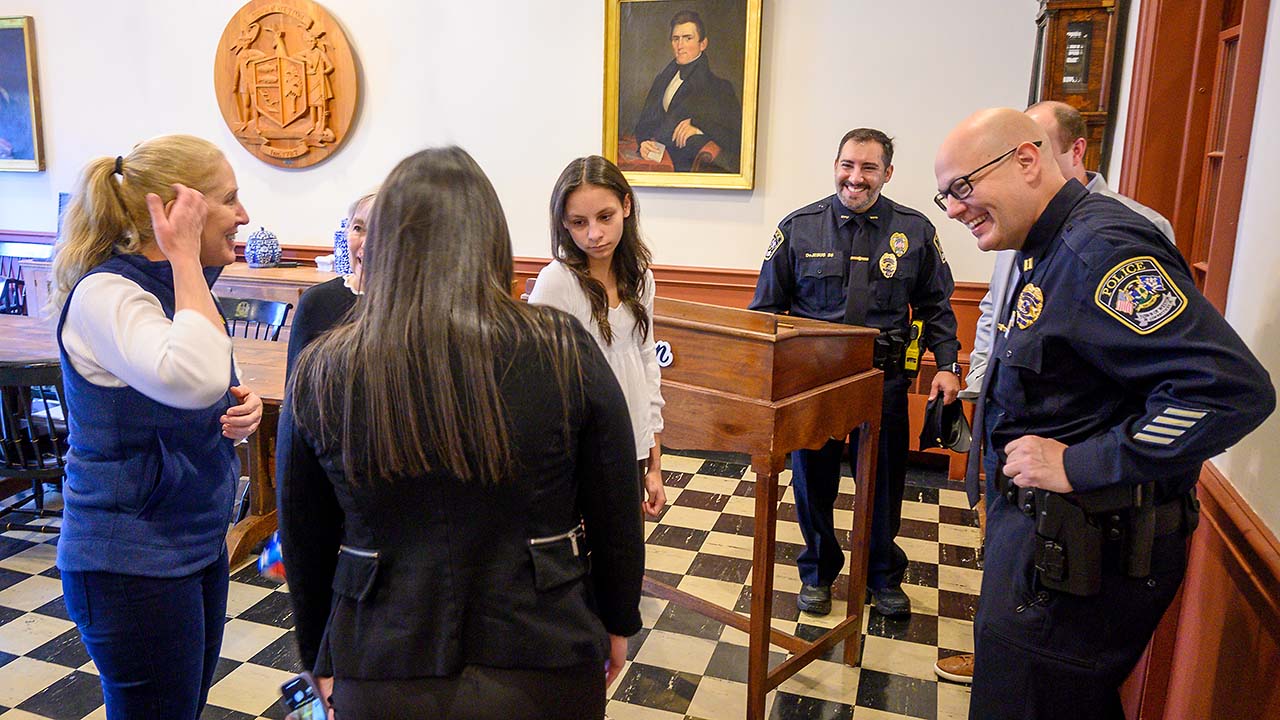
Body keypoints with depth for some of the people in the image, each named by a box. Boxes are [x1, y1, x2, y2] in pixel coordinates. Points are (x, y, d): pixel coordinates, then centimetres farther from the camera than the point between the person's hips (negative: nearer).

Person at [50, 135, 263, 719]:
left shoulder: (176, 287, 8)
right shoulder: (105, 292, -19)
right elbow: (194, 377, -40)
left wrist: (240, 412, -4)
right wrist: (185, 255, -27)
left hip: (197, 544, 9)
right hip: (132, 564, -8)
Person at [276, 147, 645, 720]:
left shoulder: (321, 375, -10)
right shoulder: (566, 353, -14)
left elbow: (304, 542, 1)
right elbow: (616, 515, -5)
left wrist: (321, 662, 17)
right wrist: (616, 624, 12)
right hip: (545, 670, 0)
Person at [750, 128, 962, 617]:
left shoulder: (914, 230, 2)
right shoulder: (799, 227, -1)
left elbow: (935, 307, 9)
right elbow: (767, 307, 4)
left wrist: (947, 364, 0)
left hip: (884, 379, 1)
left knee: (884, 482, 12)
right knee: (812, 480, 11)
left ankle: (884, 576, 35)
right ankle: (818, 573, 33)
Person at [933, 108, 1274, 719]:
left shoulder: (1102, 246, -22)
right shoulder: (1045, 250, 10)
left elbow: (1233, 389, -30)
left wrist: (1079, 465, -25)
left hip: (1083, 551, -9)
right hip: (1037, 531, 10)